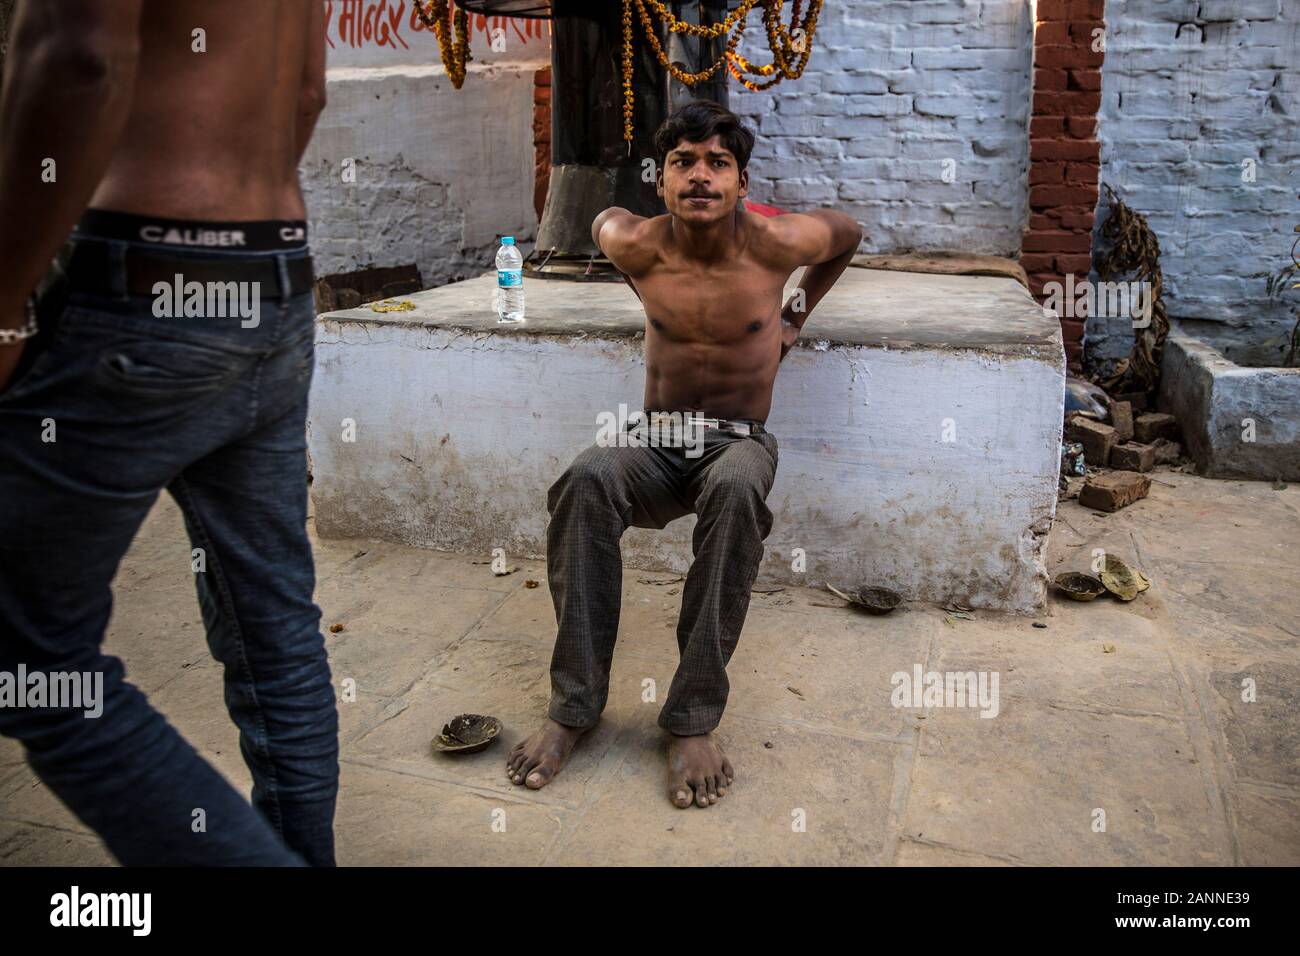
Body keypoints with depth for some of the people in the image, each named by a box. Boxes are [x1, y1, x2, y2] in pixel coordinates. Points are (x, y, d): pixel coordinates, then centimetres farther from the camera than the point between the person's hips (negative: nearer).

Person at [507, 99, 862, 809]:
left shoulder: (775, 244, -7)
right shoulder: (637, 246, -4)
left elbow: (849, 233, 16)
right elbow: (605, 220, 23)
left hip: (739, 441, -1)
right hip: (655, 445, 2)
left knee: (737, 487, -39)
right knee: (588, 479, -34)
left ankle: (694, 718, -31)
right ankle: (574, 703, -25)